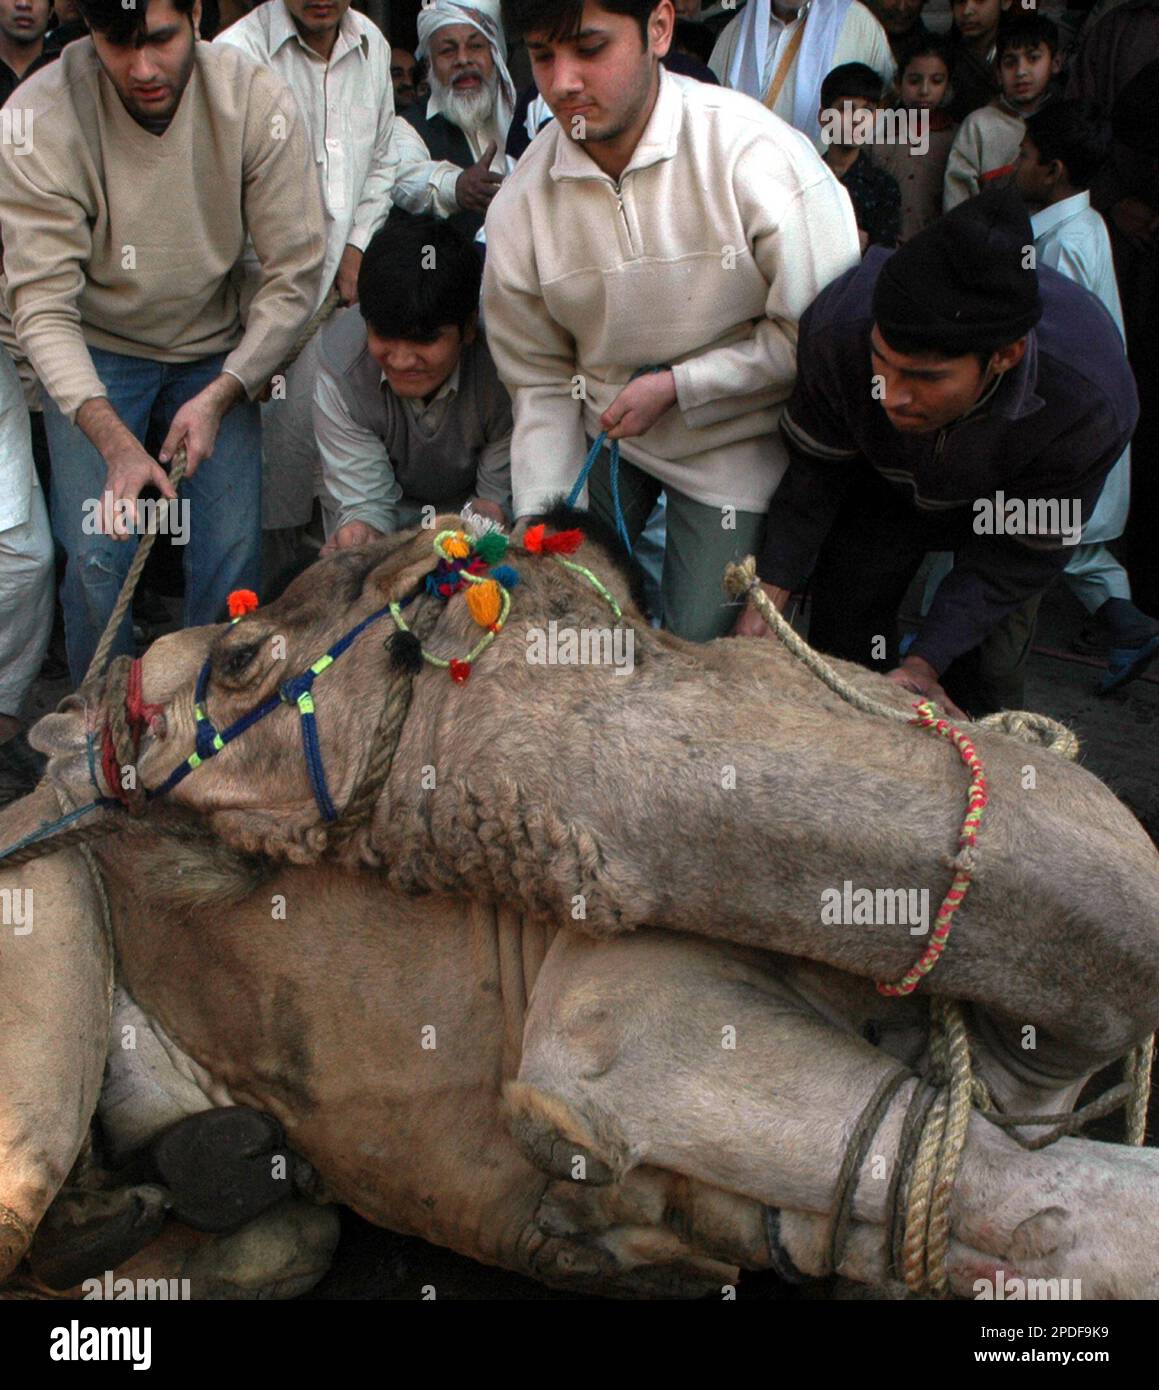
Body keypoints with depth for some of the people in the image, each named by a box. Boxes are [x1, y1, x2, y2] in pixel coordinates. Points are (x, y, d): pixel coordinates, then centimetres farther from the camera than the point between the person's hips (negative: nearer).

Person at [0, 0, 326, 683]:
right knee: (97, 553, -13)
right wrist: (116, 441, -36)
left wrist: (220, 395, -22)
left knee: (234, 549, -11)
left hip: (217, 350, 1)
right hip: (95, 351, -1)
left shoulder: (257, 101, -19)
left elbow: (296, 273, -13)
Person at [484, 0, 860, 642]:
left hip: (731, 440, -3)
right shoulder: (518, 205, -12)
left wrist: (676, 385, -21)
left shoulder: (760, 156, -25)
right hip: (601, 428, 3)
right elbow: (540, 384, -2)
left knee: (698, 642, 0)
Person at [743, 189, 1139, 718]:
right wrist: (768, 598, -29)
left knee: (986, 672, -4)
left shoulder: (1089, 405, -41)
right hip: (881, 484, 2)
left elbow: (1021, 555, -27)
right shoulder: (839, 327, -39)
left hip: (1003, 504, -1)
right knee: (843, 634, 4)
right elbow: (815, 470, -21)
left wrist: (924, 663, -33)